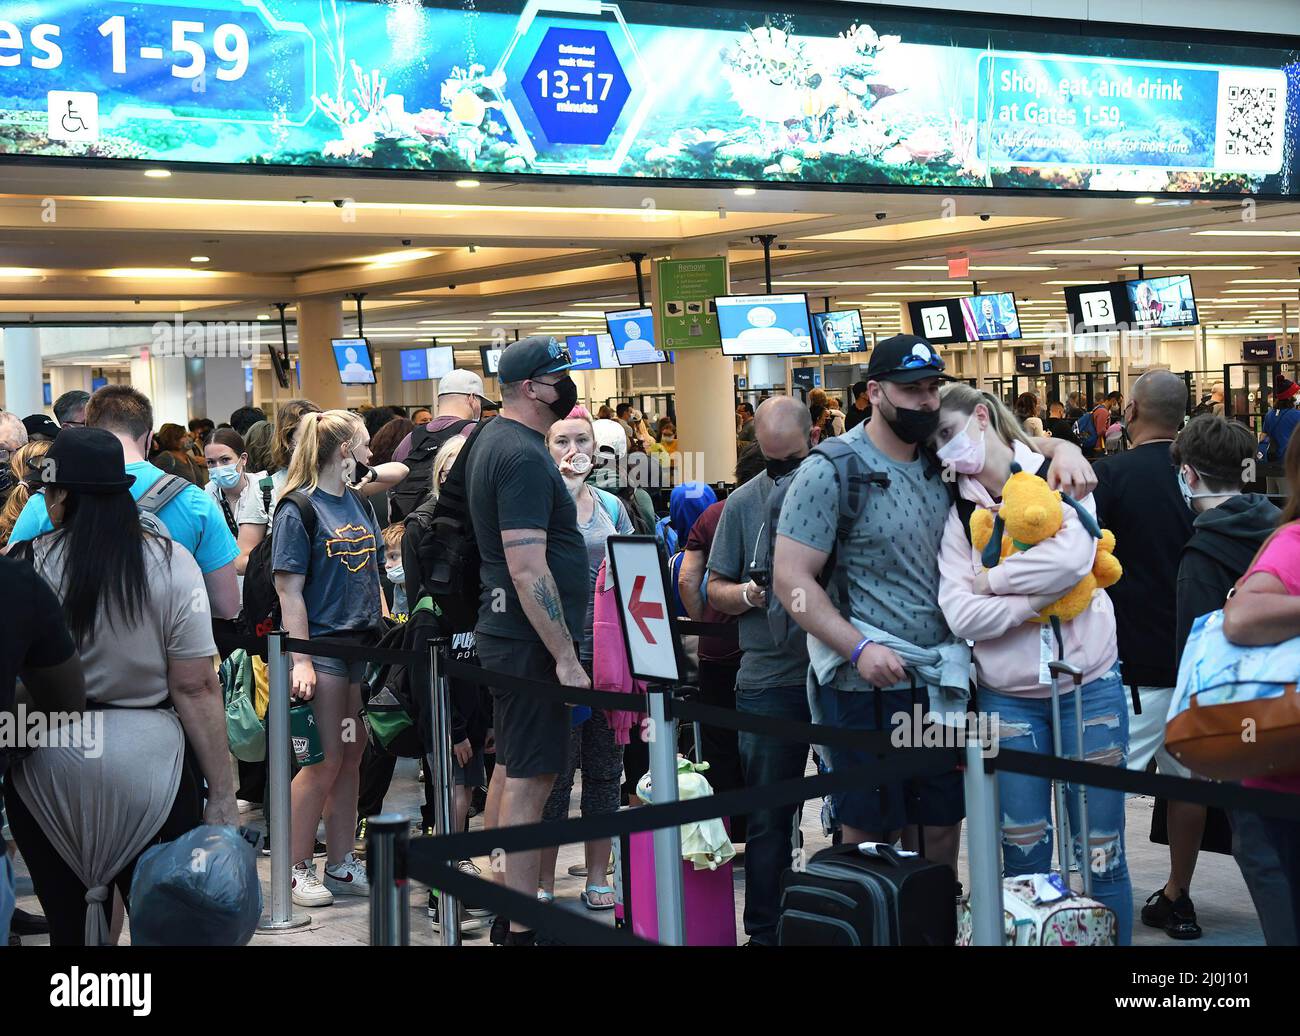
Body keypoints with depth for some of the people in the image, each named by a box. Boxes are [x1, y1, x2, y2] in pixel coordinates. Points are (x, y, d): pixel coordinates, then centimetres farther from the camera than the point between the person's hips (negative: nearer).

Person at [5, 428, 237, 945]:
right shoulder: (170, 563, -5)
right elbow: (196, 689, -7)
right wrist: (222, 795, -2)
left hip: (46, 768, 1)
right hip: (147, 765, -1)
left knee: (66, 921, 12)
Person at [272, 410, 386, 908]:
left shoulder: (360, 504, 12)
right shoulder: (298, 509, -10)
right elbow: (290, 591, -13)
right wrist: (300, 661, -18)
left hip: (364, 644, 7)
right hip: (322, 644, -7)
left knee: (352, 759, 10)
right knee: (326, 762, -5)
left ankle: (341, 865, 18)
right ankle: (295, 869, 7)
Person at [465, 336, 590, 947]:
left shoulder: (492, 439, 14)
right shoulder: (524, 456, -19)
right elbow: (528, 569, -24)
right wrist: (566, 656, -22)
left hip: (503, 633, 11)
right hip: (530, 641, -11)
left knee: (510, 768, 16)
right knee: (530, 780, -7)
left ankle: (503, 911, 26)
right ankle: (520, 930, -3)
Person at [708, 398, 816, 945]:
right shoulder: (743, 502, 5)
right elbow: (715, 590, 10)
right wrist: (750, 594, -11)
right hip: (769, 679, 1)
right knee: (768, 817, 5)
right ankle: (764, 931, 14)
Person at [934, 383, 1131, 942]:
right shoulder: (956, 512, 3)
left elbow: (1072, 557, -19)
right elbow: (961, 615, -8)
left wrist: (990, 580, -10)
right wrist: (1041, 597, -16)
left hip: (1088, 683, -2)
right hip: (1009, 697, 2)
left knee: (1101, 857, 3)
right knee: (1024, 857, 6)